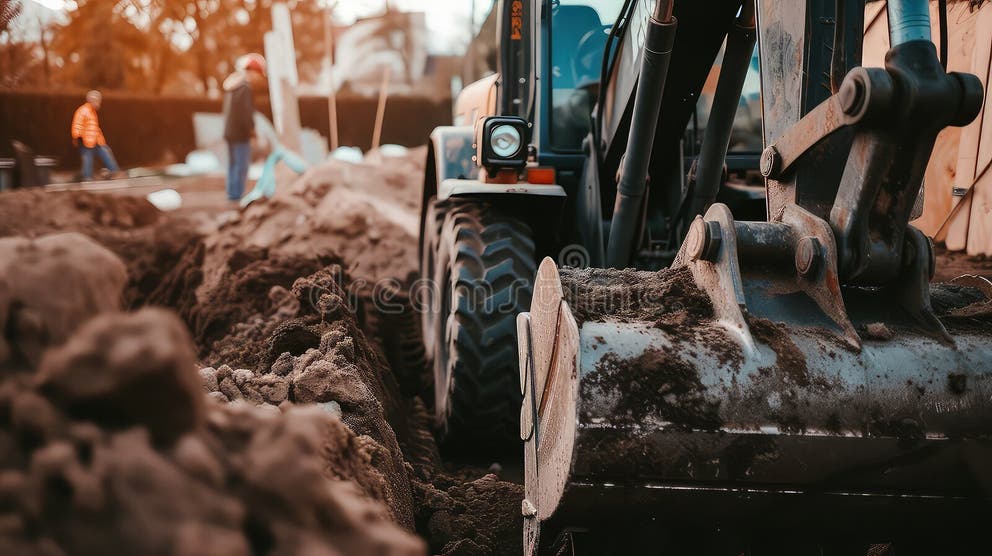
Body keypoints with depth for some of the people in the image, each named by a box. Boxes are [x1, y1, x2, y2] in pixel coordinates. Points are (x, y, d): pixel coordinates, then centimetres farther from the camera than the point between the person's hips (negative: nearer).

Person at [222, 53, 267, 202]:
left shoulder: (232, 86, 13)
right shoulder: (244, 88, -17)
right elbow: (245, 112, -23)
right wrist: (251, 128, -9)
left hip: (230, 132, 9)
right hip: (241, 133, -9)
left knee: (233, 164, 14)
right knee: (241, 165, -5)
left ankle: (232, 193, 19)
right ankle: (237, 194, -6)